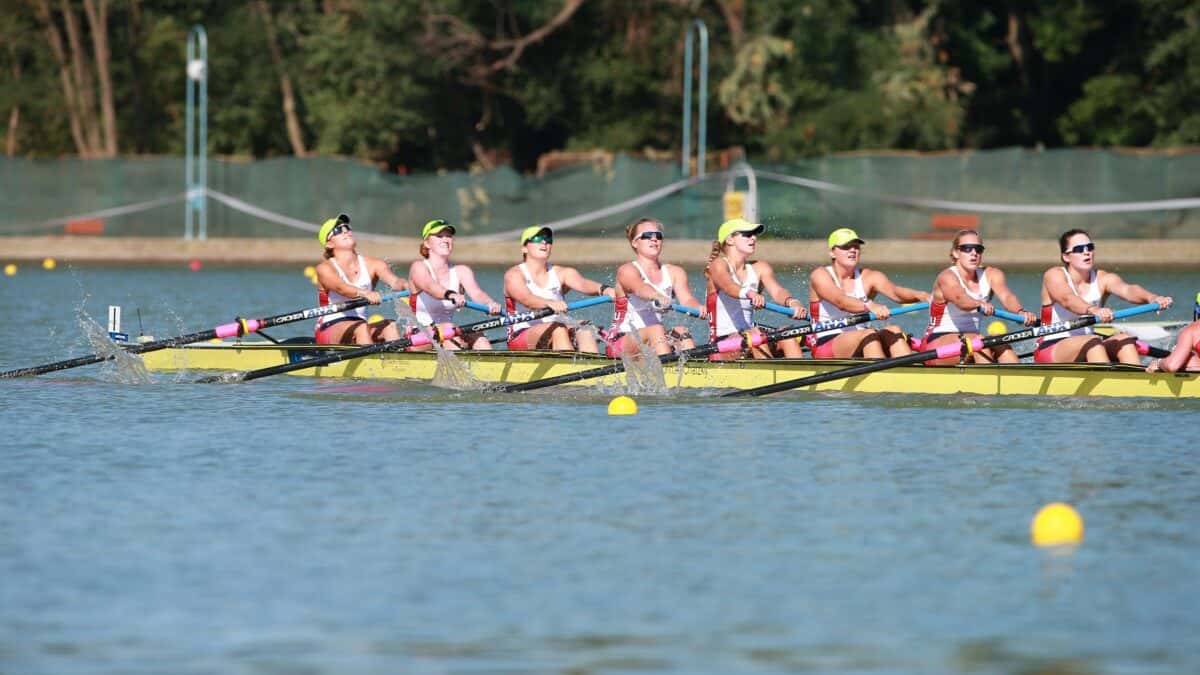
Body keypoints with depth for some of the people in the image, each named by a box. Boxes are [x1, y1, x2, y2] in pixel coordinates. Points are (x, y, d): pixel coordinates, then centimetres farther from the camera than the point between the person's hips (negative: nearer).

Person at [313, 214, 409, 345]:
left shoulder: (372, 264, 8)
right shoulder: (325, 268, -4)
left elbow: (393, 280, -10)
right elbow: (340, 287, -25)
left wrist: (405, 285, -36)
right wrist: (365, 294, -46)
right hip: (329, 329, -4)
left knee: (390, 326, -25)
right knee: (361, 327, -33)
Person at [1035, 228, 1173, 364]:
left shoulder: (1103, 279, 3)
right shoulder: (1055, 275, -7)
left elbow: (1126, 289, -19)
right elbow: (1067, 299, -30)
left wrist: (1151, 298, -42)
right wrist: (1092, 310, -52)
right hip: (1051, 350, -5)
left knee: (1124, 339, -21)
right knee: (1093, 341, -31)